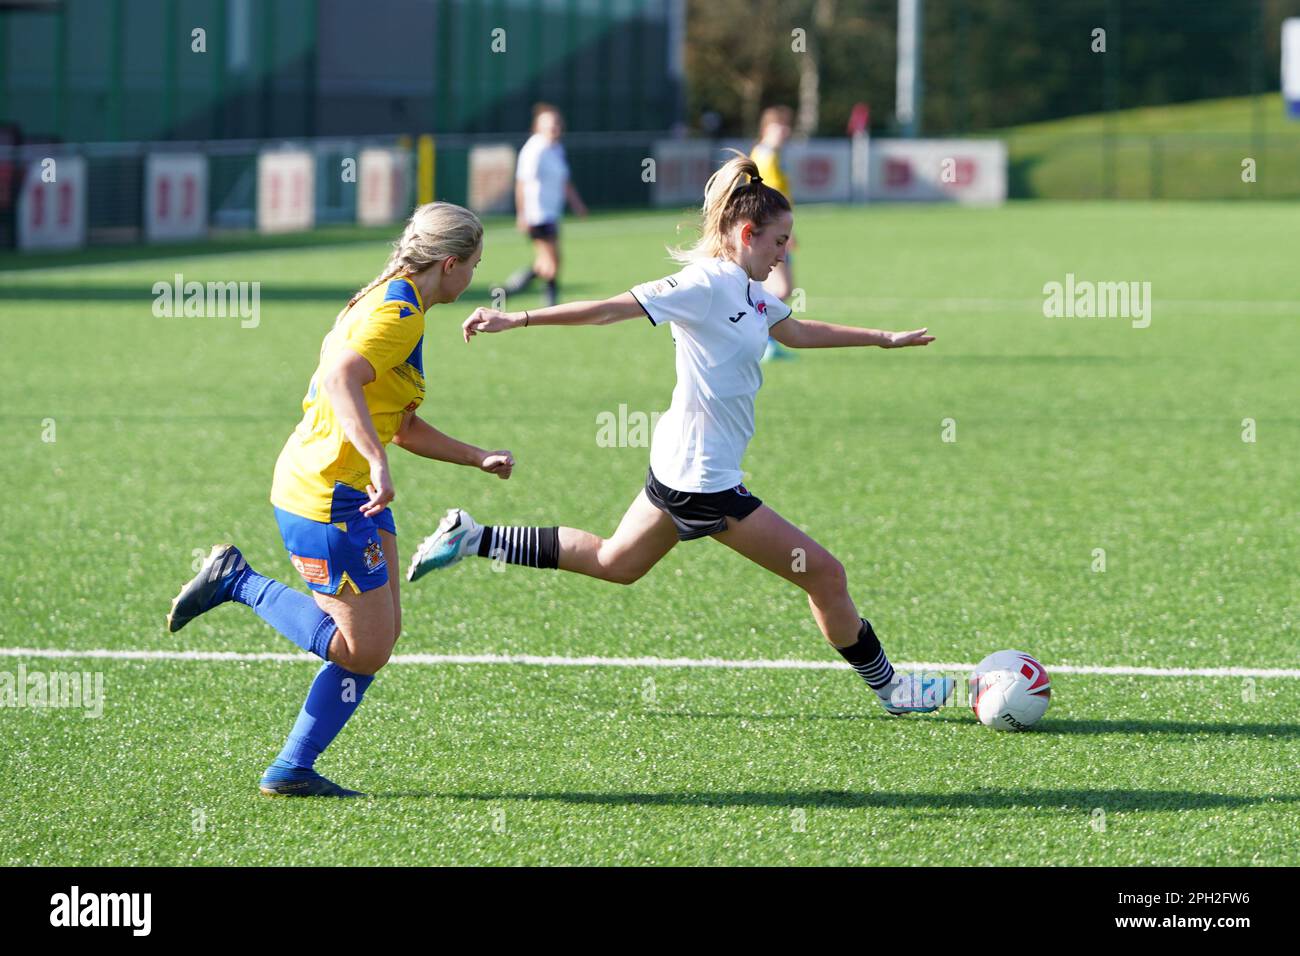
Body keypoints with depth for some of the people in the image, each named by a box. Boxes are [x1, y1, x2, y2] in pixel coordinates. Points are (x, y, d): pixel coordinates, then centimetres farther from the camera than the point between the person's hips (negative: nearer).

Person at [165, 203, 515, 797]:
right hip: (325, 499, -11)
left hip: (352, 496, 11)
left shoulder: (398, 307, 17)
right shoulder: (398, 314, -15)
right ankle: (236, 582, 2)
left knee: (379, 638, 9)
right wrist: (378, 462, -40)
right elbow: (341, 376, -33)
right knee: (363, 651, -7)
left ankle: (293, 770, 12)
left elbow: (403, 427, 25)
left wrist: (479, 459, 24)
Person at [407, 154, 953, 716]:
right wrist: (515, 320, -21)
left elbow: (798, 333, 28)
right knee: (824, 575, -2)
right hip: (703, 479, -10)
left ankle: (471, 538, 25)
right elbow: (610, 310, -20)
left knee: (614, 562, 25)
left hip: (678, 468, 10)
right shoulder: (706, 285, -20)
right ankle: (888, 687, 12)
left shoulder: (748, 291, 9)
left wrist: (884, 339, 33)